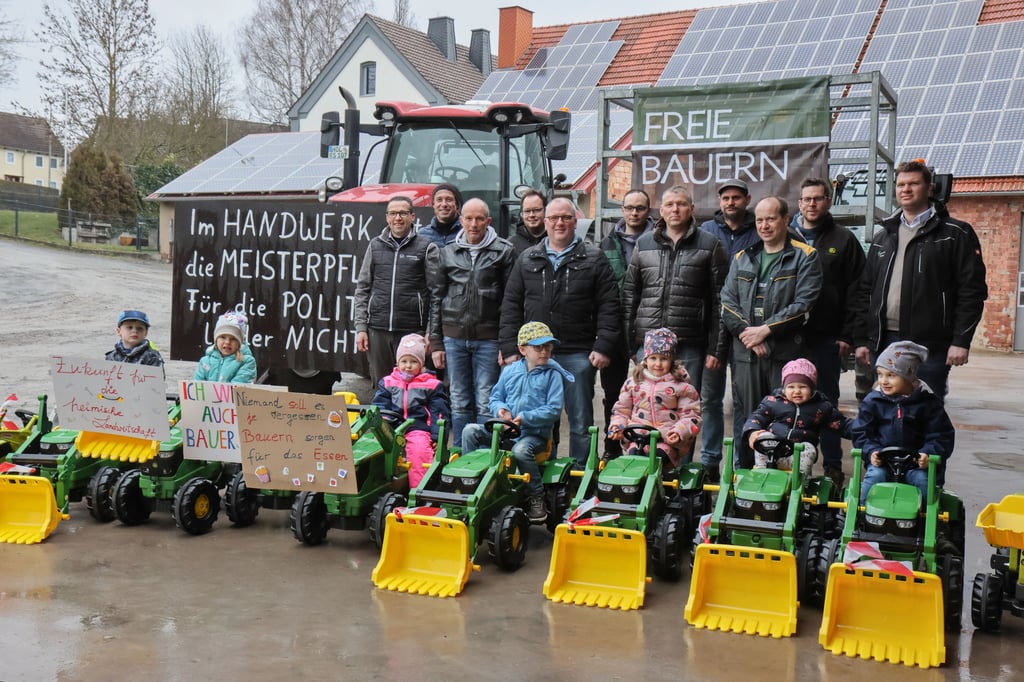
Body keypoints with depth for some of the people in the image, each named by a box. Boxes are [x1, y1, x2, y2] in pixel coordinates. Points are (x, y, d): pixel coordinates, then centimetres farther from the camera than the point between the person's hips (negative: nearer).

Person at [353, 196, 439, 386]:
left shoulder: (426, 247, 2)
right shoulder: (375, 245, 11)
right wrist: (360, 327, 5)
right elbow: (362, 289, 13)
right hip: (377, 329, 3)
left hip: (412, 330, -3)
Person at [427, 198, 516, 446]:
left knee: (486, 404, -1)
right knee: (459, 404, 10)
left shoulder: (503, 252, 1)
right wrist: (436, 343, 7)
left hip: (488, 339, -3)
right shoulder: (446, 254, 10)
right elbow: (436, 299, 12)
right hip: (454, 337, 3)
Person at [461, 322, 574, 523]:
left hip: (535, 433, -5)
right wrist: (500, 409, -9)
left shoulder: (552, 375, -2)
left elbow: (554, 409, -9)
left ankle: (537, 497, -18)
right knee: (470, 431, -10)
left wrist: (525, 417, -18)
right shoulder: (510, 371, 10)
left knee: (520, 450, -36)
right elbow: (495, 397, 16)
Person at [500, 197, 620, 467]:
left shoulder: (593, 259, 3)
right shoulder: (528, 259, 11)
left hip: (578, 354, -2)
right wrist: (509, 348, 2)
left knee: (581, 420, 5)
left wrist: (603, 346, -10)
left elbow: (608, 306, -2)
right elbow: (511, 305, 9)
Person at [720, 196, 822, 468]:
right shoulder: (742, 258, 16)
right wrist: (747, 334, -8)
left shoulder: (804, 257, 3)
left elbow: (804, 303, -8)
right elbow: (727, 302, 7)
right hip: (746, 353, 4)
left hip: (785, 353, -3)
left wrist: (765, 330, -13)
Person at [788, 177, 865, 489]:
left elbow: (854, 291, 1)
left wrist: (847, 335, -6)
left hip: (827, 338, -2)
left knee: (827, 403, 5)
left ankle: (832, 467, 12)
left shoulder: (843, 240, 6)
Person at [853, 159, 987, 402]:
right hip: (886, 343, 5)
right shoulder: (883, 237, 17)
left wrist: (961, 341, -12)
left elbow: (972, 290, -6)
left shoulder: (956, 234, 0)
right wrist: (862, 339, 9)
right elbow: (866, 291, 16)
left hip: (930, 345, -5)